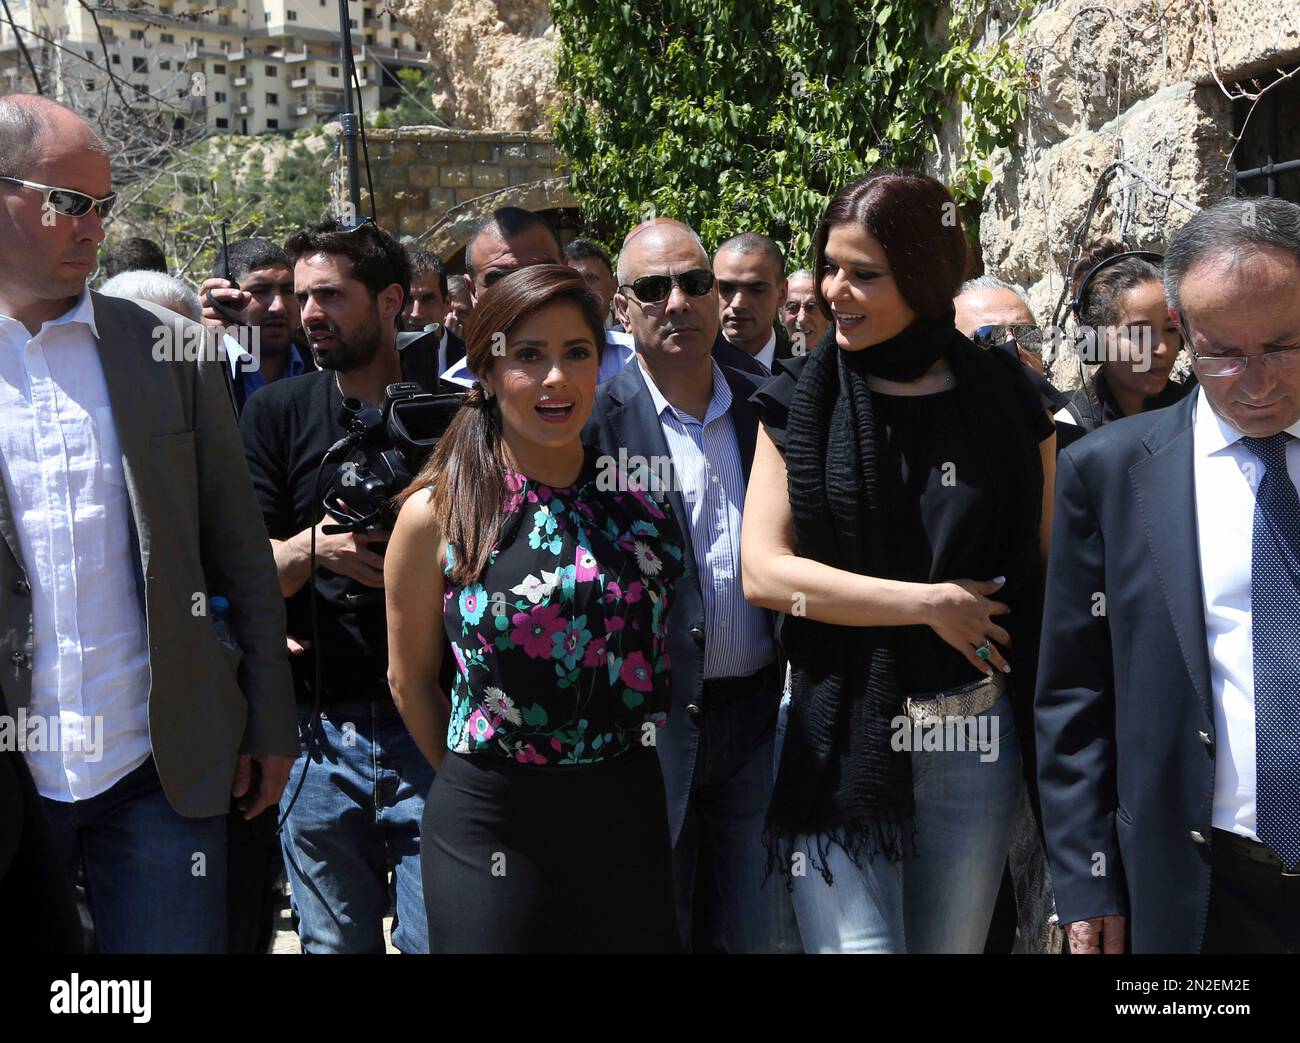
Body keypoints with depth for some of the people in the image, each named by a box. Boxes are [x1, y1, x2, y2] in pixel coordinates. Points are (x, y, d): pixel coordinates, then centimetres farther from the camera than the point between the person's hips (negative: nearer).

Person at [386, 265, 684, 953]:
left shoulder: (634, 490, 1)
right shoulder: (438, 511, -8)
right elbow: (410, 680, 1)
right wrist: (481, 784, 8)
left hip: (629, 811, 4)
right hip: (494, 825, -3)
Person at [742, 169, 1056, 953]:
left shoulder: (1005, 396, 1)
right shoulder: (801, 401, -1)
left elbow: (1048, 563, 5)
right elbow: (764, 572, -8)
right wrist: (931, 603, -11)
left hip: (979, 739, 2)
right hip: (843, 736, -1)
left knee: (953, 943, 15)